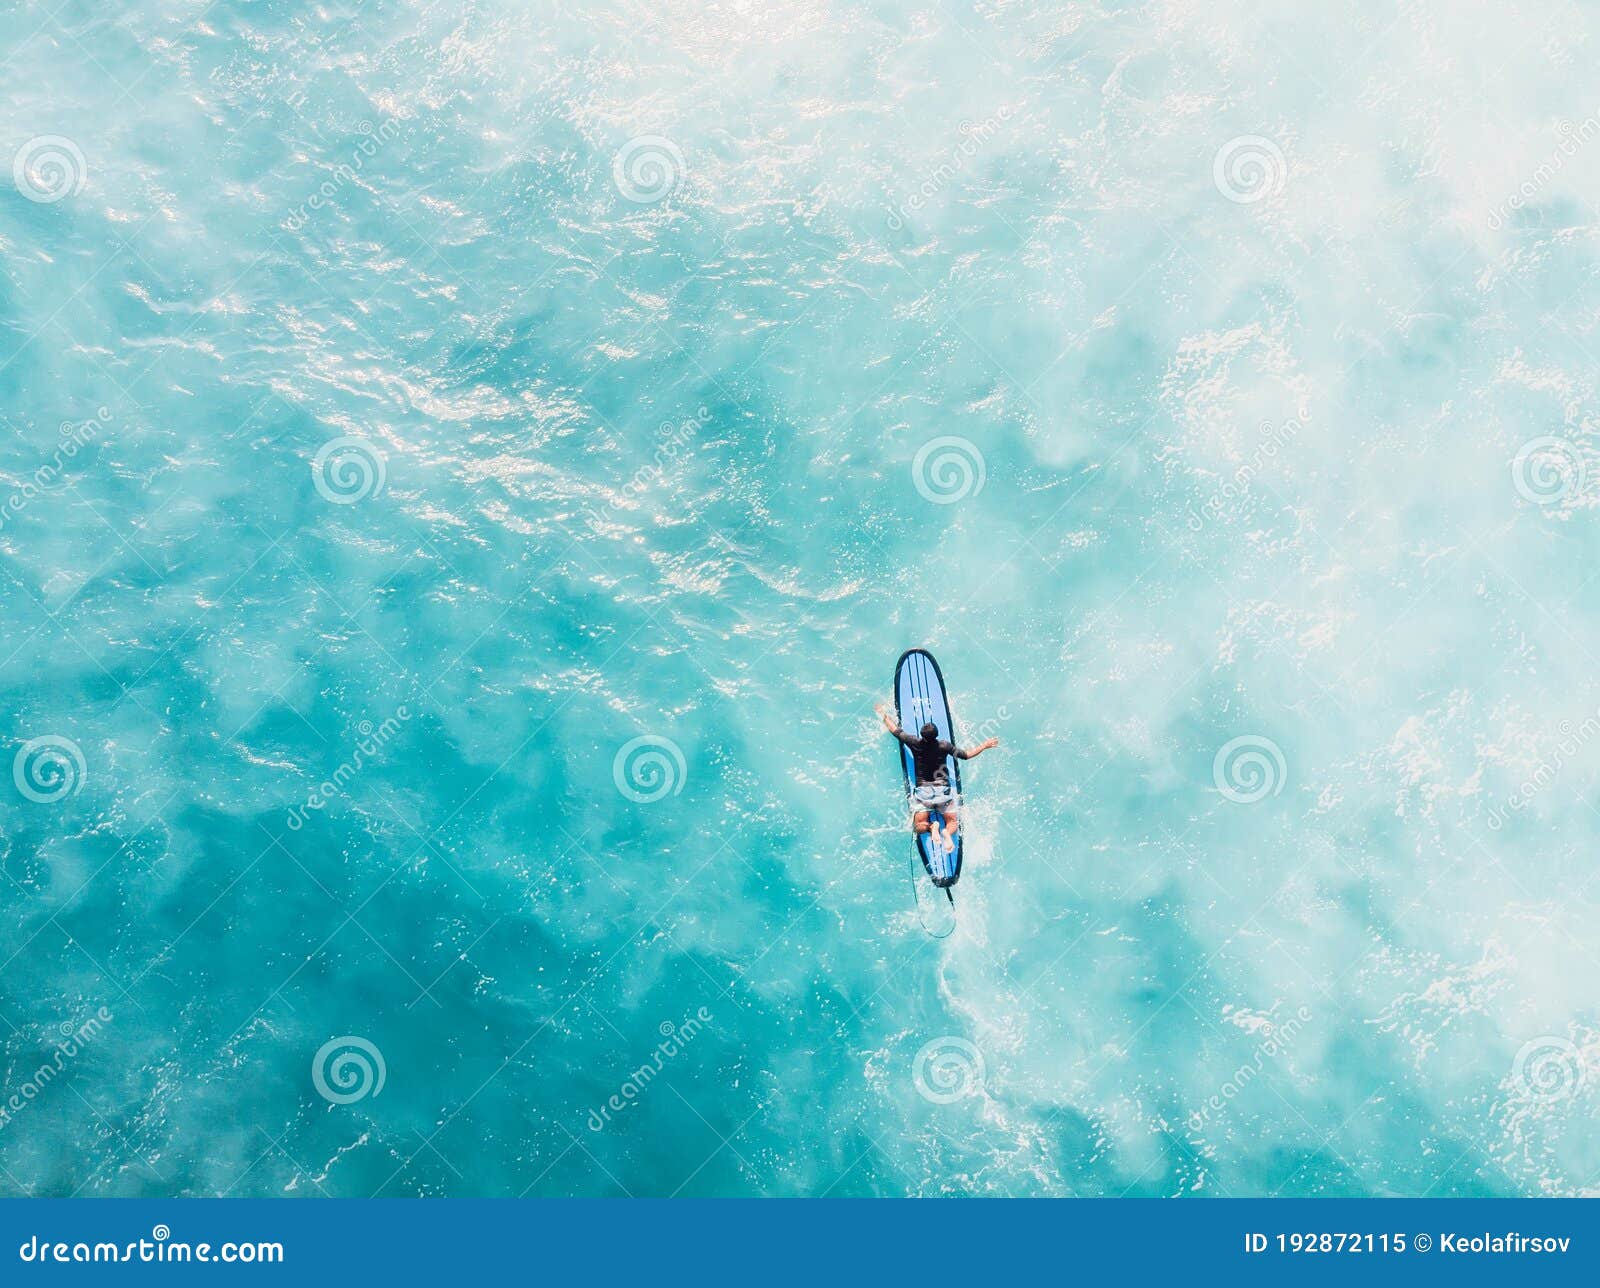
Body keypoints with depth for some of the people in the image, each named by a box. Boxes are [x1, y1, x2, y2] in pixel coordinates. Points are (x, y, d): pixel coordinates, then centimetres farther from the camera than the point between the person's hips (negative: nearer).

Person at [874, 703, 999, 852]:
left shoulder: (915, 743, -8)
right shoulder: (944, 745, -9)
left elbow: (896, 731, 4)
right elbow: (966, 755, -1)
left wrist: (884, 714, 19)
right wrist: (985, 745, 12)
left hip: (923, 791, 0)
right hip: (944, 791, 0)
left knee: (918, 827, 5)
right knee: (953, 822, 9)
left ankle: (931, 826, -28)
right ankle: (947, 832, -25)